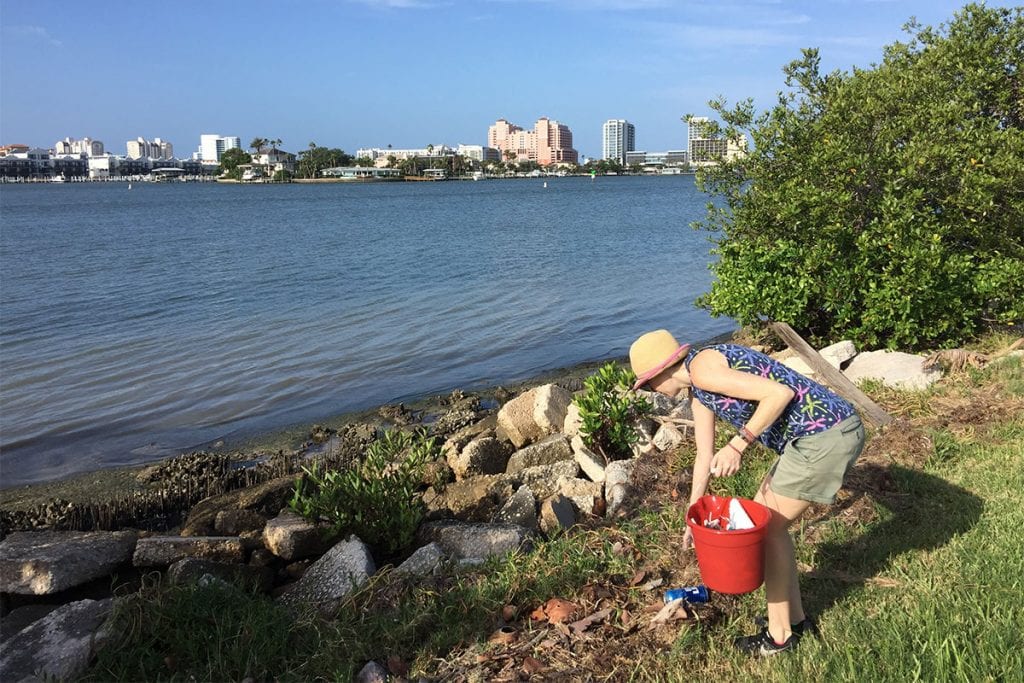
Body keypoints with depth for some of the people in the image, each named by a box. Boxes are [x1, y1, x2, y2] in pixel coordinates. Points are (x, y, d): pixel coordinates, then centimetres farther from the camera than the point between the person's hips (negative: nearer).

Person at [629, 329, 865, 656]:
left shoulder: (701, 368, -14)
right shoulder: (698, 390, 17)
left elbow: (780, 393, -21)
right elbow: (705, 457, 25)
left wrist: (738, 444, -17)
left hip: (825, 436, -10)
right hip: (824, 434, 10)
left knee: (768, 528, 3)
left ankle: (780, 634, 18)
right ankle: (795, 618, 30)